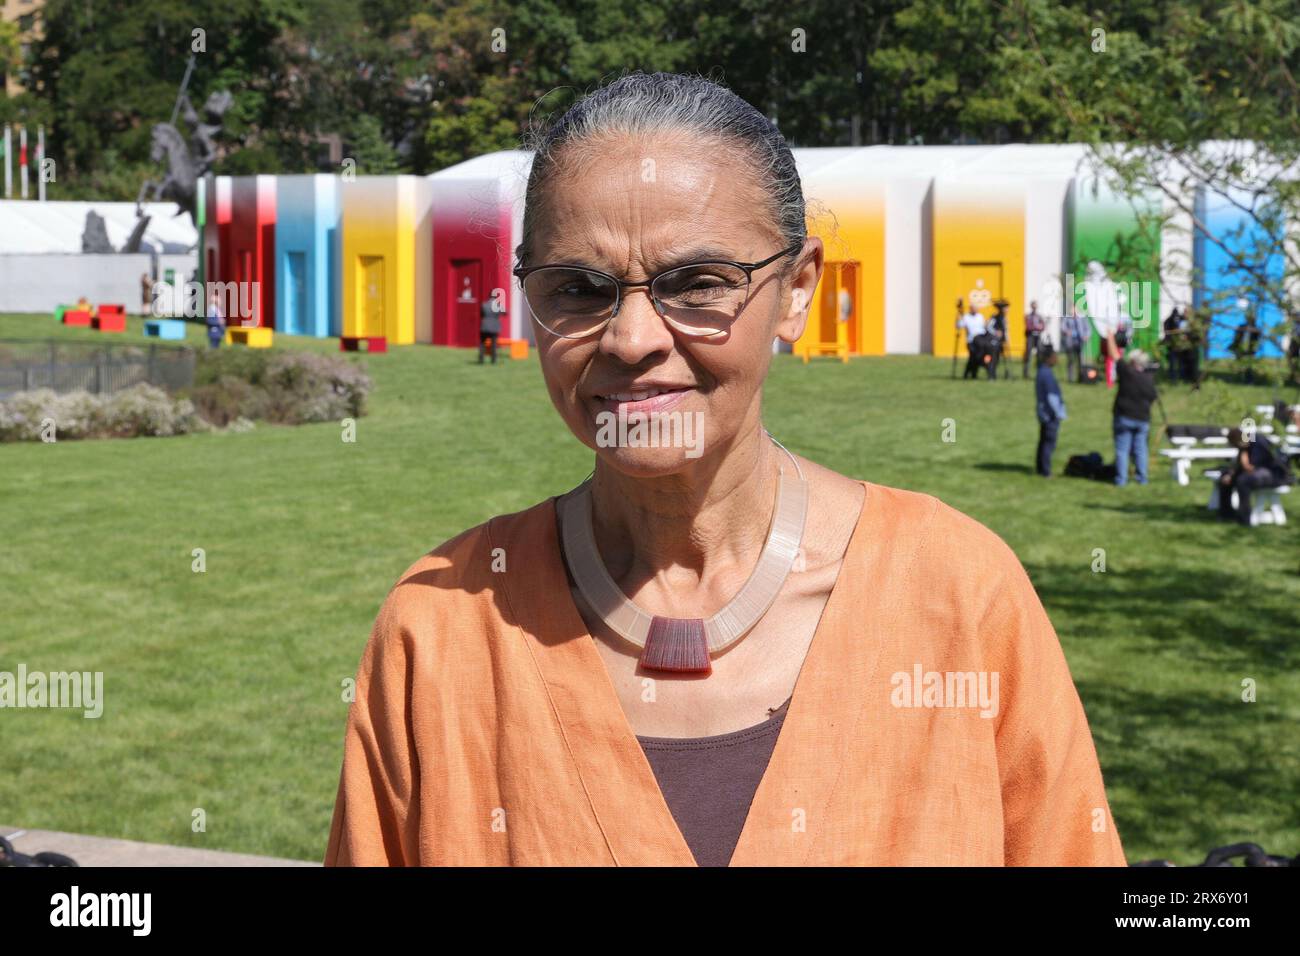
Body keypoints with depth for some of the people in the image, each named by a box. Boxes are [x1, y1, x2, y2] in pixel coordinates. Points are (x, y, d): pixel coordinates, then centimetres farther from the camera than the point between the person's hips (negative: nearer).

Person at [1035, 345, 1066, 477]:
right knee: (1049, 443, -5)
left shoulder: (1041, 372, 11)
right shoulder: (1047, 374, -20)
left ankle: (1040, 467, 23)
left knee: (1044, 441, 16)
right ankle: (1045, 471, -3)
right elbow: (1051, 397, -21)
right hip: (1051, 416, -10)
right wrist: (1058, 413, -14)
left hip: (1044, 415, 10)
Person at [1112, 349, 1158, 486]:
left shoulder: (1127, 373, -14)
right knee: (1140, 449, 10)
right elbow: (1152, 397, 11)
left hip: (1124, 417, -4)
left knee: (1122, 449, 0)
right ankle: (1142, 478, 10)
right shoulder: (1148, 379, 2)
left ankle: (1121, 478, -2)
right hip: (1142, 418, 4)